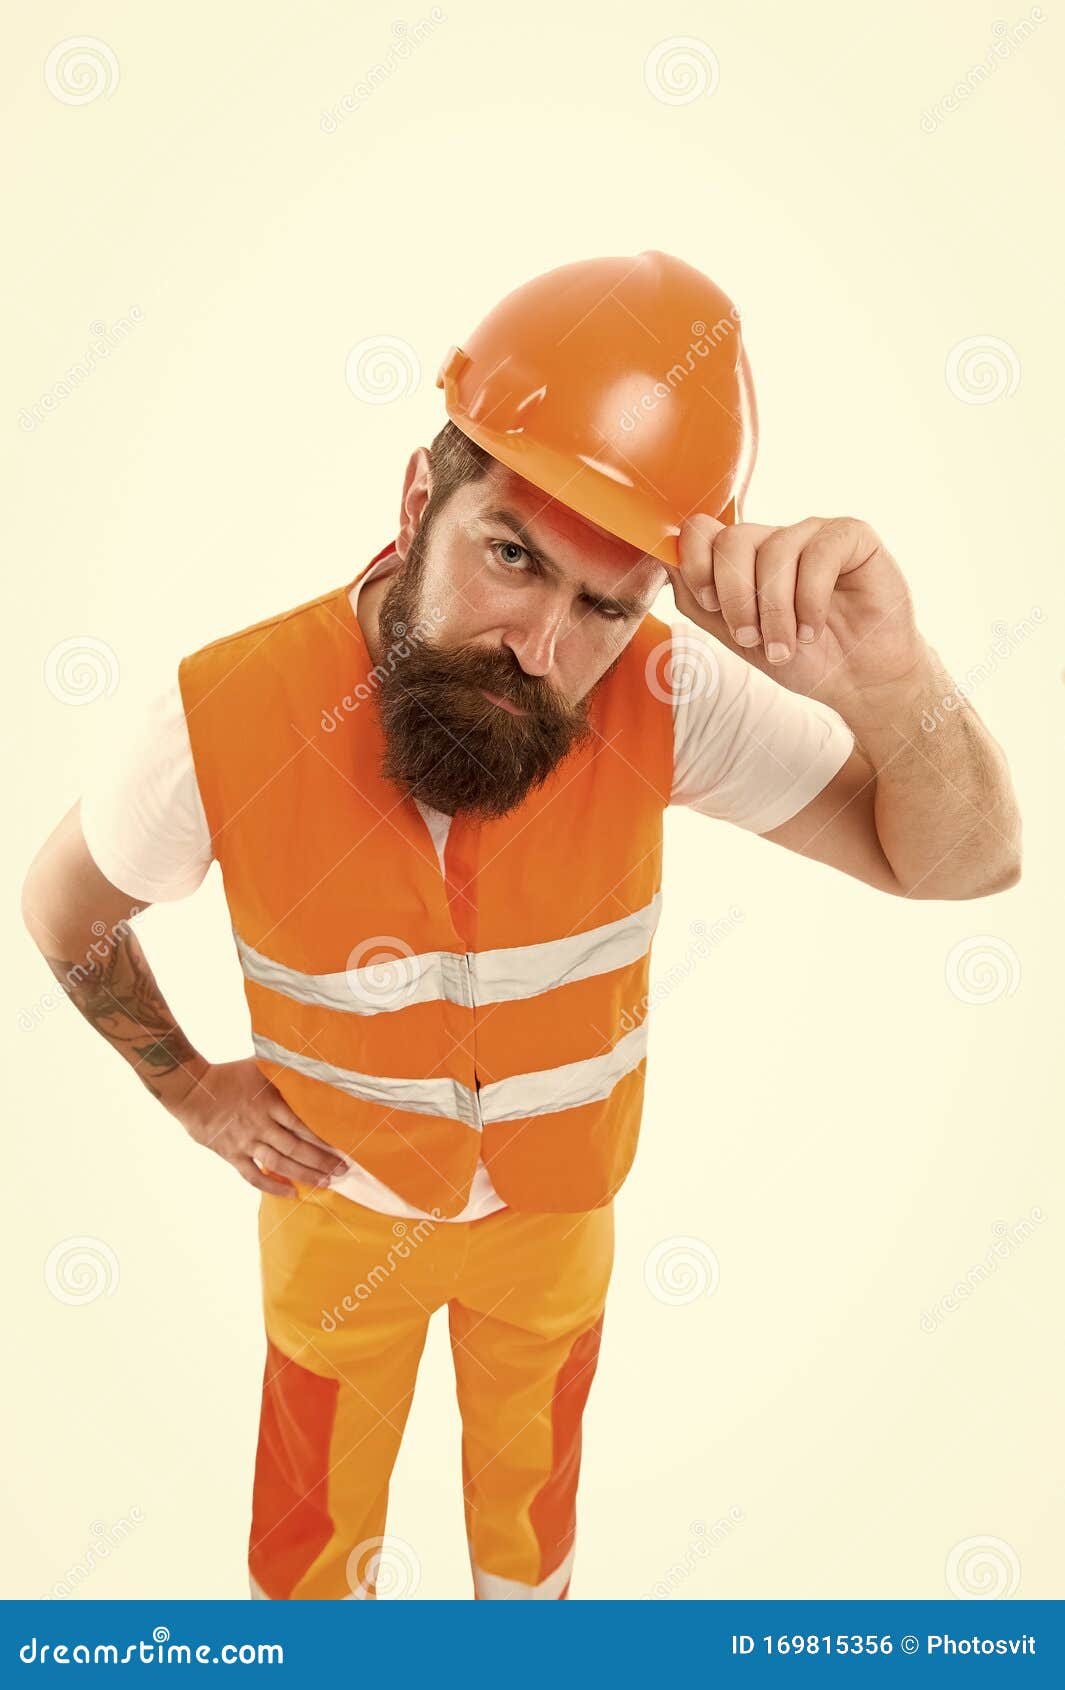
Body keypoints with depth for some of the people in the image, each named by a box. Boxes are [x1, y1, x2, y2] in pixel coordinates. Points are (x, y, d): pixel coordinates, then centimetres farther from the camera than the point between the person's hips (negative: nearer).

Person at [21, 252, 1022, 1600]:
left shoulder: (658, 694, -27)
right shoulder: (227, 719, -30)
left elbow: (960, 861, -25)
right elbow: (64, 902, -9)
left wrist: (884, 679, -45)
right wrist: (188, 1086, -6)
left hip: (556, 1201, 1)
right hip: (339, 1200, -1)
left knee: (528, 1483, 31)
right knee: (314, 1531, 26)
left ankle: (523, 1598, 64)